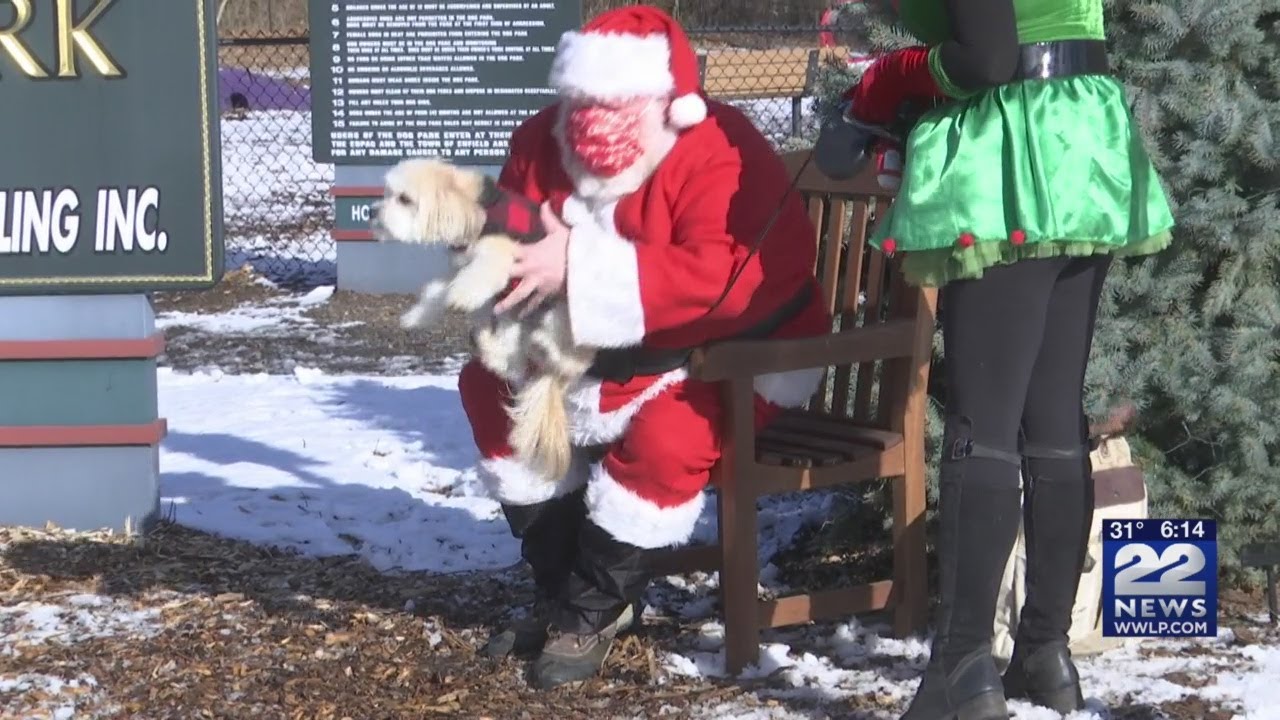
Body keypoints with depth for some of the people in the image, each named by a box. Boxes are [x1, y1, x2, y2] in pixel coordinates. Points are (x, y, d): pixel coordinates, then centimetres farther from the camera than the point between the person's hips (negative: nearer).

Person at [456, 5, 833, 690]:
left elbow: (721, 278, -41)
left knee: (664, 433, -34)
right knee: (491, 383, 1)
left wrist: (582, 269, -44)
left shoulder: (720, 154, -29)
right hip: (613, 358, 8)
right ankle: (558, 585, 7)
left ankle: (595, 609, -11)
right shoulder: (543, 144, -7)